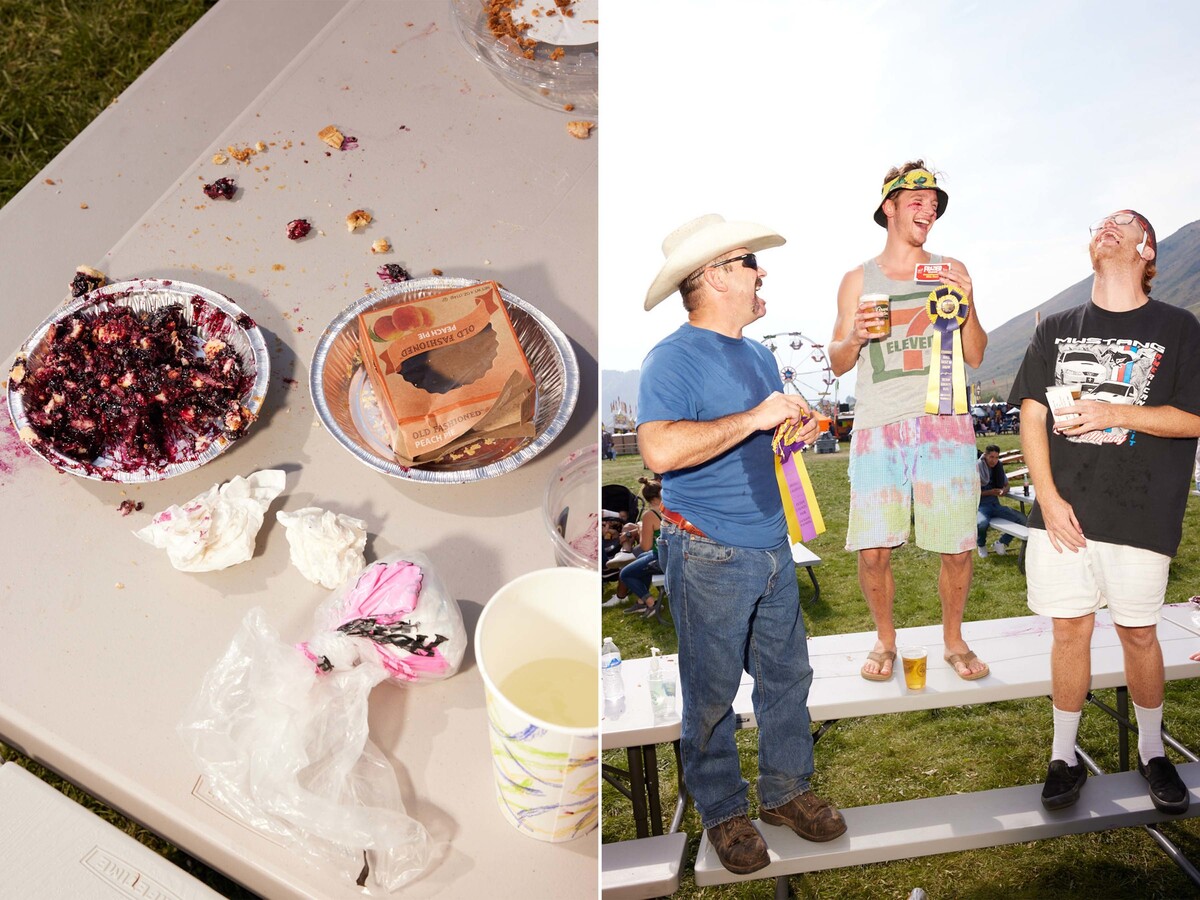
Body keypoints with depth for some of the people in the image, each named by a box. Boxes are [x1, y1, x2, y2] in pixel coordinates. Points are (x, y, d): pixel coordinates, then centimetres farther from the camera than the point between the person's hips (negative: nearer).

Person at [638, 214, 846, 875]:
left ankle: (786, 790, 36)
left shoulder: (760, 356, 14)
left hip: (773, 548, 8)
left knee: (787, 675, 16)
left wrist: (797, 429, 4)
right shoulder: (674, 359, -14)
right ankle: (723, 812, 27)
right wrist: (754, 418, -25)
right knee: (713, 694, 7)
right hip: (710, 558, -7)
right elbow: (660, 450, -29)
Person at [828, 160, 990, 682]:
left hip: (945, 424, 1)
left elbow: (975, 357, 13)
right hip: (878, 428, -1)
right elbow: (838, 363, 13)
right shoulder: (859, 280, 12)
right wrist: (855, 337, -8)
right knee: (872, 552, -4)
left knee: (957, 548, 0)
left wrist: (968, 306, -4)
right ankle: (885, 639, 20)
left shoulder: (951, 271, 13)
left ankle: (953, 639, 25)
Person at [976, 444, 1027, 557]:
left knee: (1023, 519, -15)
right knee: (982, 523, -39)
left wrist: (1003, 490, -7)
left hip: (995, 504, 6)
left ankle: (1001, 543, 8)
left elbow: (1006, 485, 18)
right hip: (980, 505, -6)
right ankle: (981, 545, -1)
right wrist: (990, 492, -19)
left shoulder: (998, 467, 9)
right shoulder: (977, 468, -9)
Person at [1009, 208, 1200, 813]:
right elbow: (1032, 416, 4)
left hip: (1140, 514, -1)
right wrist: (1049, 498, -5)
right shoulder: (1057, 329, 10)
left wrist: (1113, 413, -16)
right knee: (1070, 629, 6)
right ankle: (1064, 756, 21)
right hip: (1062, 510, 1)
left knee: (1138, 633, 9)